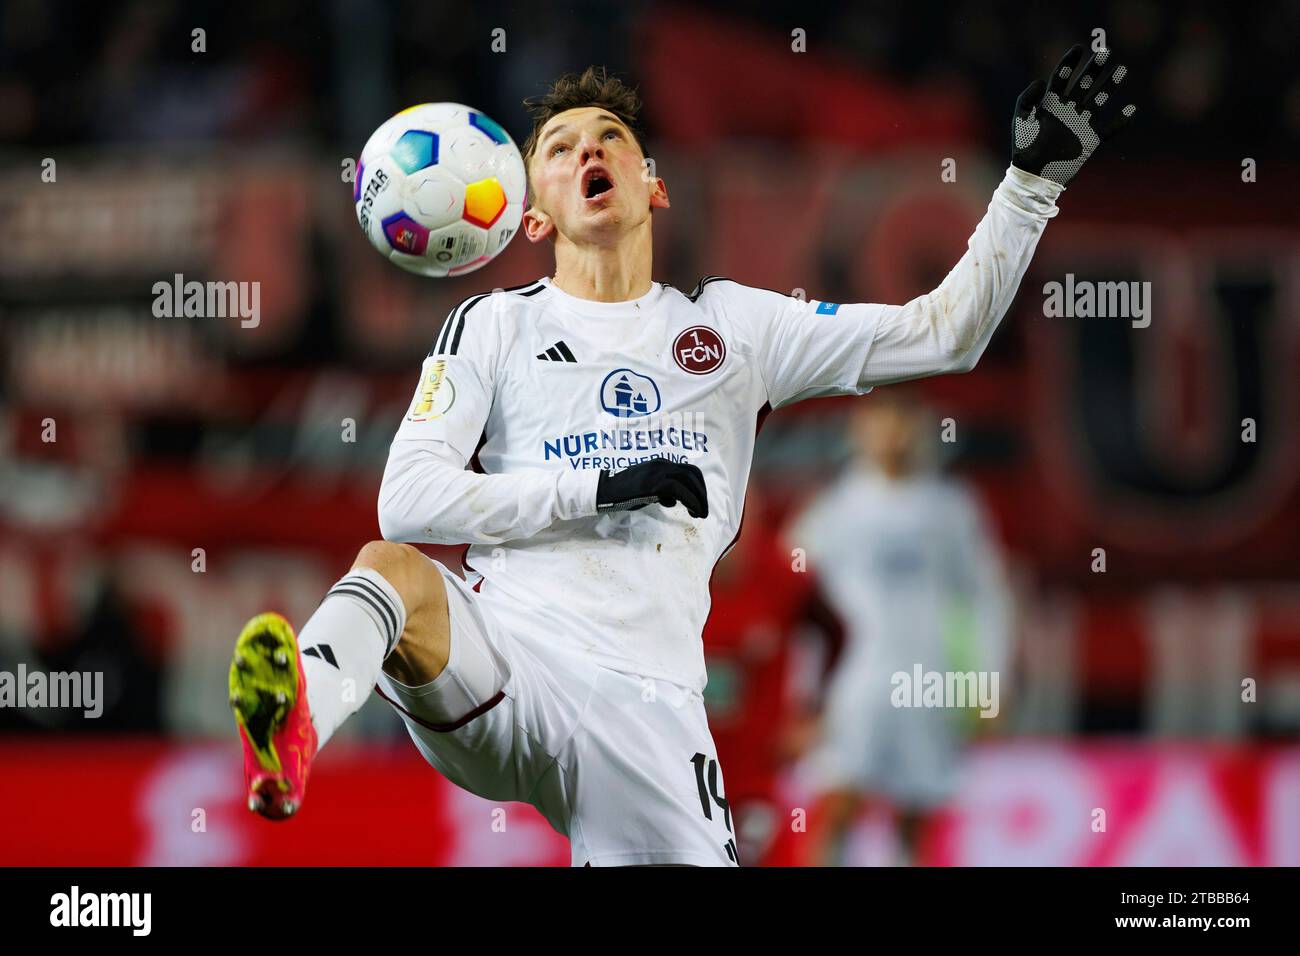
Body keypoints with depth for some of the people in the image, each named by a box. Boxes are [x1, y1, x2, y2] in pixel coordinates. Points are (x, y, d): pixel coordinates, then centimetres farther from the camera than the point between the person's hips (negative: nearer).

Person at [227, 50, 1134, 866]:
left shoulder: (731, 325, 19)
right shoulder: (496, 326, 15)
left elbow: (945, 333, 20)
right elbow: (407, 502, 3)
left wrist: (1035, 176, 14)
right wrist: (600, 491, -6)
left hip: (648, 703, 2)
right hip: (497, 654, -2)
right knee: (394, 572, -34)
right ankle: (293, 734, -61)